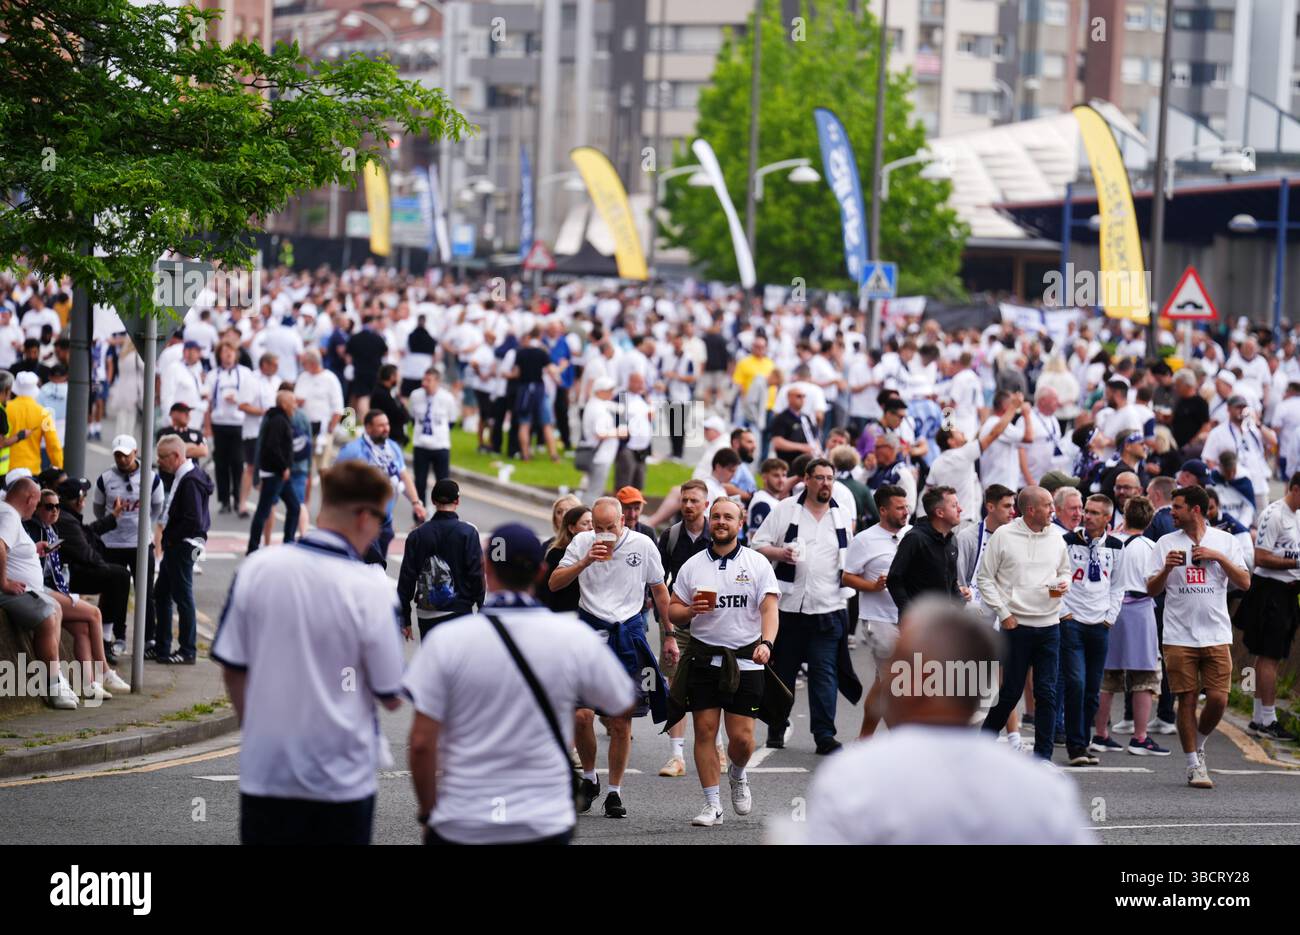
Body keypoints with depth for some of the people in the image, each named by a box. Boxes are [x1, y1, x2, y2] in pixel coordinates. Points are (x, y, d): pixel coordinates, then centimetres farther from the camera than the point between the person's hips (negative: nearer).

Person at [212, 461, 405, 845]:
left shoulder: (256, 568, -5)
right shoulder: (369, 587, -15)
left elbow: (232, 669, 3)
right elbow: (390, 696, -11)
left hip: (265, 769, 3)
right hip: (341, 778, -3)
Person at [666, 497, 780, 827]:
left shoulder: (758, 564, 3)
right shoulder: (693, 565, 9)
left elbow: (769, 609, -6)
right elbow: (673, 611, 12)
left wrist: (766, 643, -23)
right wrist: (691, 610, -11)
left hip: (745, 660, -2)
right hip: (703, 659, 2)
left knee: (742, 737, -4)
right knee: (704, 731, -3)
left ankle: (737, 775, 28)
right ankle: (712, 803, 5)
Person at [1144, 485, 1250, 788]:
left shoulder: (1224, 541, 6)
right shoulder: (1166, 543, 6)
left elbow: (1244, 583, 0)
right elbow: (1152, 589, 5)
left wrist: (1219, 557, -11)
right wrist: (1166, 569, -14)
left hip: (1217, 635, 0)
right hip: (1179, 636, 0)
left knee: (1218, 699, -5)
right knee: (1187, 700, -1)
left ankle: (1198, 746, 21)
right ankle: (1194, 765, 9)